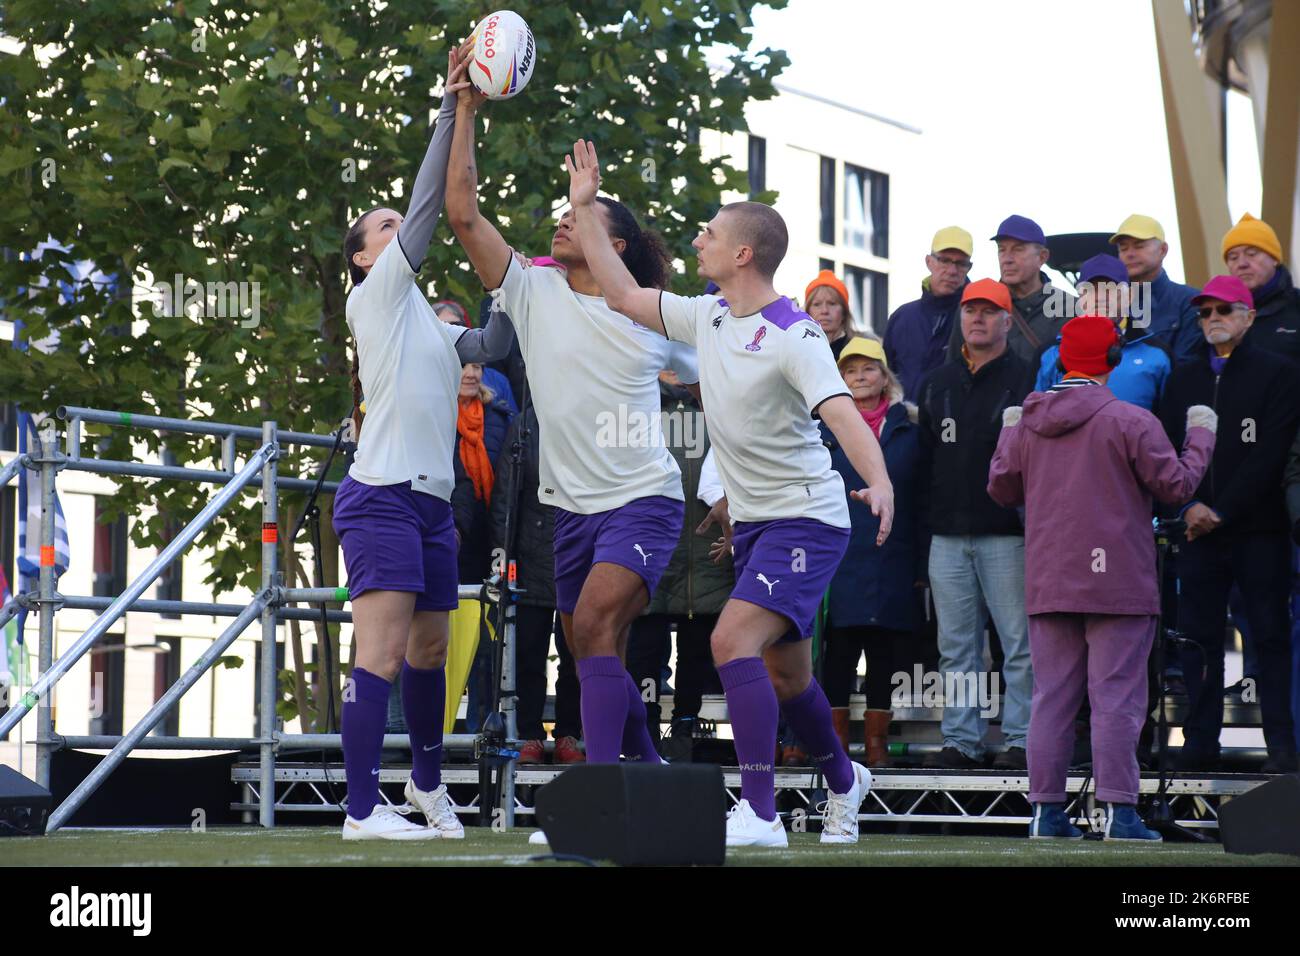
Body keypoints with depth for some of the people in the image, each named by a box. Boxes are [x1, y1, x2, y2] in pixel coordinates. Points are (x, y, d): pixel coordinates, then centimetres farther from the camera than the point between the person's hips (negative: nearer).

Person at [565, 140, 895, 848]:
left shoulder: (794, 336, -18)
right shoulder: (708, 318, 6)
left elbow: (843, 414, -29)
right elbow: (625, 295, 17)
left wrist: (879, 483, -46)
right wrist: (585, 211, 14)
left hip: (805, 517, -8)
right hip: (751, 521, 8)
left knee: (733, 639, -25)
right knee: (784, 673, 17)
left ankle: (759, 812, -25)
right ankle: (843, 781, 42)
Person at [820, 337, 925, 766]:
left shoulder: (908, 429, 11)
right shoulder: (824, 429, 10)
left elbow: (922, 500, 9)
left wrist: (921, 565, 2)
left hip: (893, 565, 1)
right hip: (838, 565, -1)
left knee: (887, 657, 3)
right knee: (836, 654, -4)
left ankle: (877, 740, 11)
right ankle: (834, 742, 2)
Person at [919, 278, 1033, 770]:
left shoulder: (1025, 379, 0)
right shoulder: (937, 383, 17)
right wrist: (927, 514, 13)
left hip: (1006, 533, -5)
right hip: (947, 534, 5)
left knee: (1019, 642, -5)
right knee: (955, 645, 6)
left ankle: (1021, 738, -2)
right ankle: (961, 740, 10)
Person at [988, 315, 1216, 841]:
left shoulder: (1027, 425, 7)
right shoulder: (1130, 421, -9)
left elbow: (1002, 489, 16)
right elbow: (1175, 484, -6)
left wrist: (1008, 434, 32)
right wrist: (1200, 438, 10)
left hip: (1048, 582, 5)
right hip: (1118, 583, -5)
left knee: (1051, 698, 8)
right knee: (1116, 698, -3)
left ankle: (1046, 809, 8)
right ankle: (1119, 811, -6)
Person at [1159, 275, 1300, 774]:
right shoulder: (1184, 378, 16)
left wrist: (1222, 510, -11)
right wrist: (1189, 506, -5)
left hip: (1257, 528, -4)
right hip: (1198, 528, 4)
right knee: (1198, 636, 2)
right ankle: (1200, 743, 6)